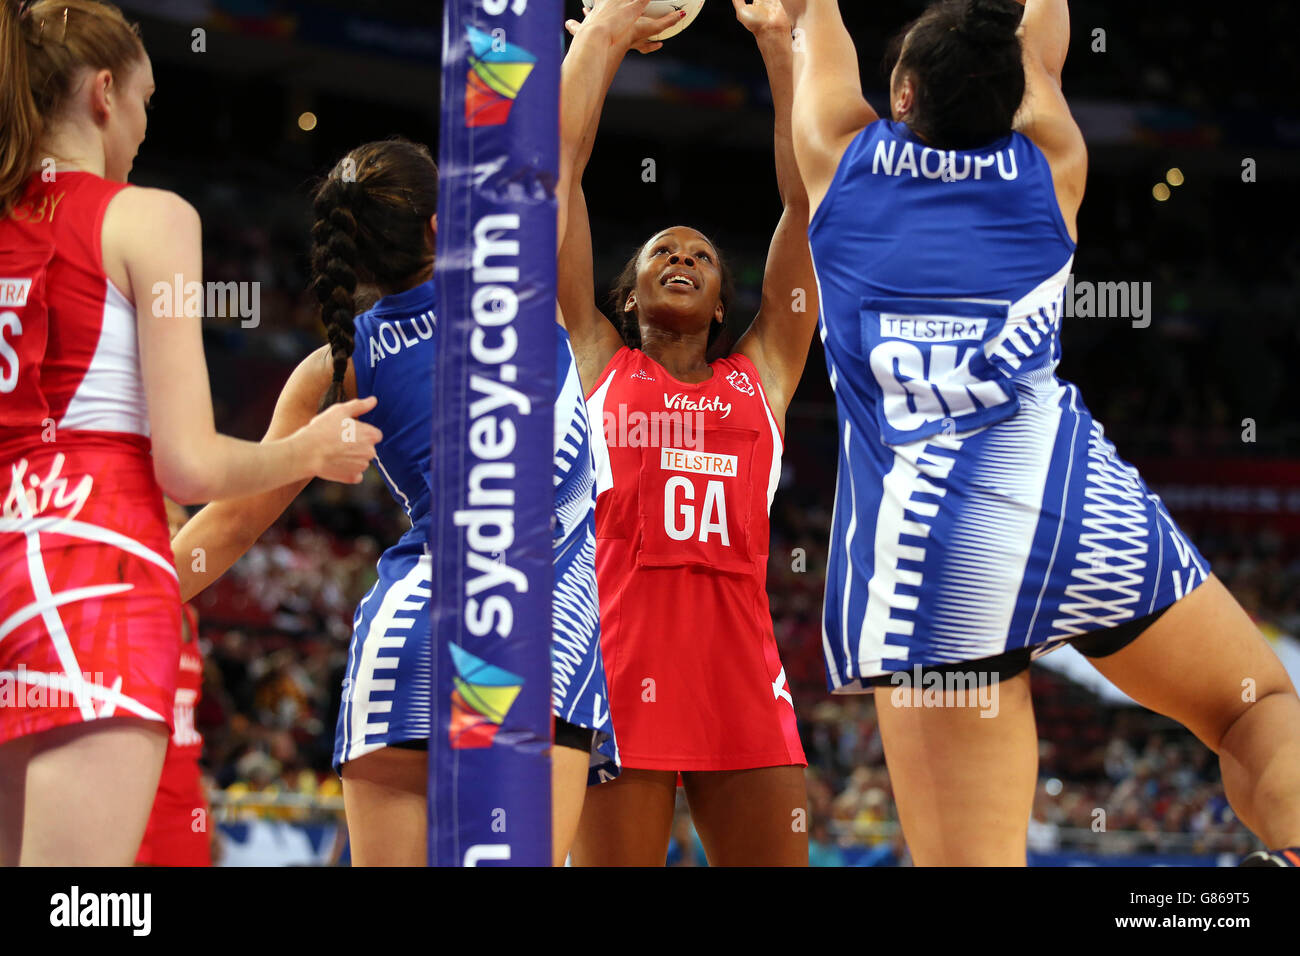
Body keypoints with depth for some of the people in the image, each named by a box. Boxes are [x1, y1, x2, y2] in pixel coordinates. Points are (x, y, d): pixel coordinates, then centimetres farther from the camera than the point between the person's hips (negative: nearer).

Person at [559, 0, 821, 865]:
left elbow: (805, 195, 18)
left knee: (774, 858, 0)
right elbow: (561, 162, 15)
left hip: (742, 671, 2)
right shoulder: (598, 358, 16)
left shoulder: (761, 372, 19)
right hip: (622, 658, -2)